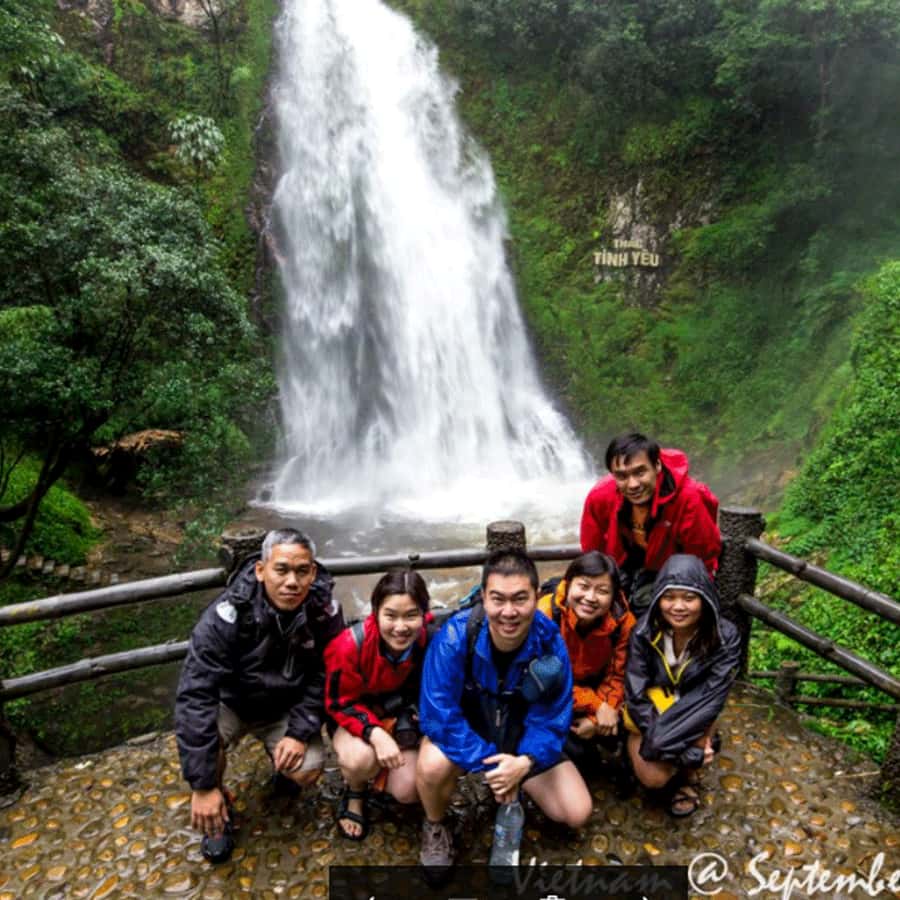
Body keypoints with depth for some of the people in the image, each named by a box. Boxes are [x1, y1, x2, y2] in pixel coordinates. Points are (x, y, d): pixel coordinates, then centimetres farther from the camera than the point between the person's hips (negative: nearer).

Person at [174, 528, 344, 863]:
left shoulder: (325, 611, -24)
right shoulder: (227, 615, -34)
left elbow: (325, 676, -11)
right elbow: (195, 695, -34)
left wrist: (300, 732, -24)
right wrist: (202, 786, -35)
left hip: (285, 707, 2)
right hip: (231, 702, -1)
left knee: (307, 771, -20)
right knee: (199, 737, -31)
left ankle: (280, 750, 17)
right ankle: (218, 804, 1)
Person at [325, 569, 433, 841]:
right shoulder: (351, 645, -32)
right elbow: (340, 704, -18)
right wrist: (375, 734, -34)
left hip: (403, 714, 2)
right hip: (354, 715, -2)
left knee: (408, 790, -14)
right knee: (360, 758, -33)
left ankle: (381, 767, 21)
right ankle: (355, 793, 4)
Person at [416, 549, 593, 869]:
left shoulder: (550, 642, -24)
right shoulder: (454, 637, -33)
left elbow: (551, 719, -16)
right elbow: (439, 715, -29)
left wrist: (524, 762, -34)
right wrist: (489, 763, -34)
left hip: (521, 736, 2)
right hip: (463, 732, -2)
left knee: (576, 813, -7)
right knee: (433, 765, -34)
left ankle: (518, 785, 23)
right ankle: (435, 828, 2)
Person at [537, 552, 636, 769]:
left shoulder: (623, 621, -20)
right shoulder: (546, 614, -30)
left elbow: (616, 676, -10)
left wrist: (597, 719, -22)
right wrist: (596, 706, -28)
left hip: (593, 685, 4)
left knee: (616, 733, -14)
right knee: (576, 750, -20)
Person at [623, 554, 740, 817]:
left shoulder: (725, 637, -20)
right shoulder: (643, 633, -20)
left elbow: (711, 698, -23)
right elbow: (637, 697, -18)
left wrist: (664, 740, -32)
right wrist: (683, 747, -27)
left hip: (694, 714, 1)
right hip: (651, 713, 0)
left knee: (701, 714, -32)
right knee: (654, 778, -21)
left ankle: (689, 777, 0)